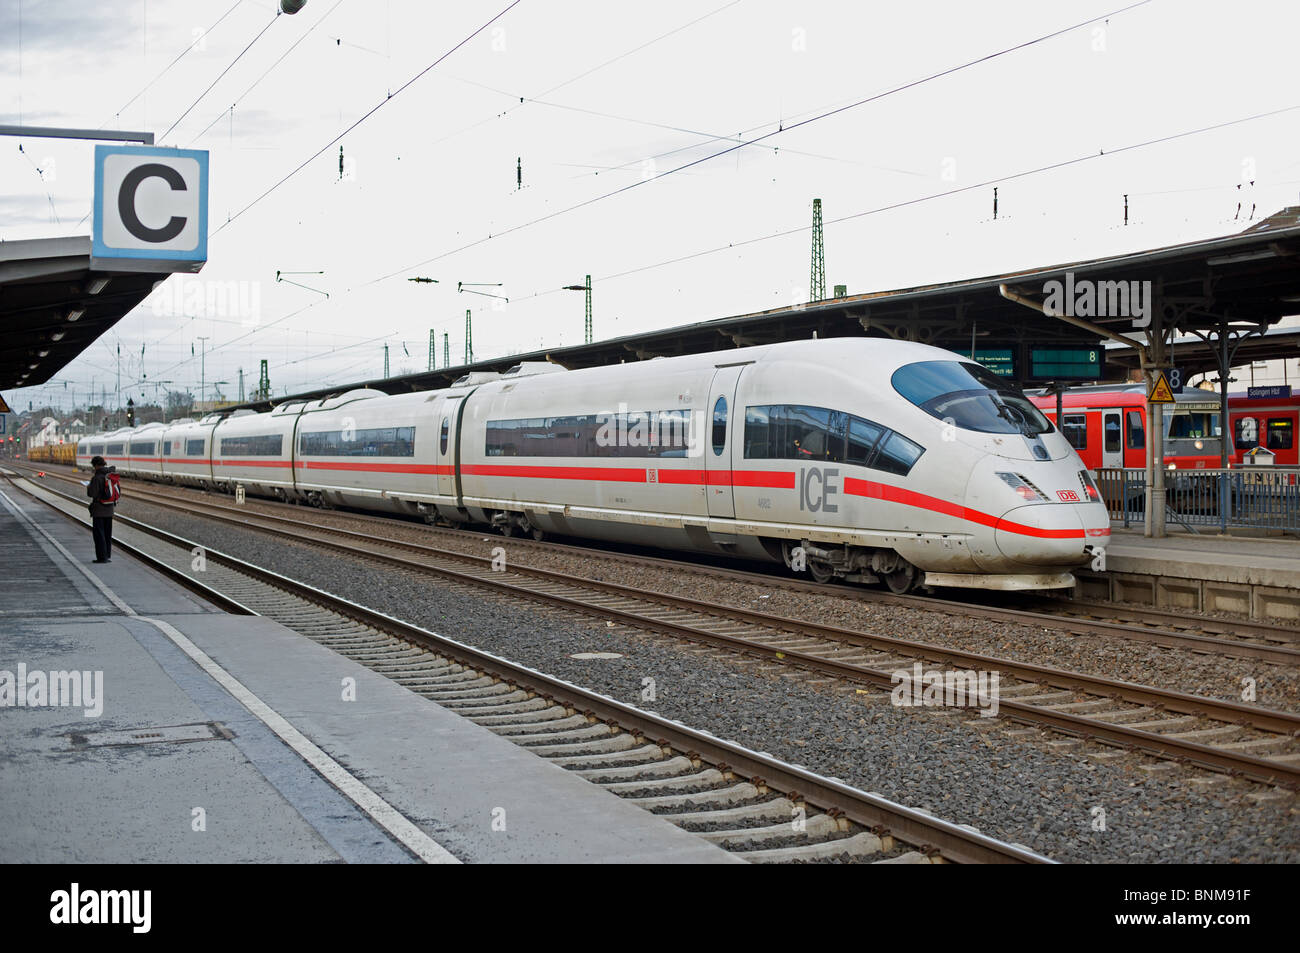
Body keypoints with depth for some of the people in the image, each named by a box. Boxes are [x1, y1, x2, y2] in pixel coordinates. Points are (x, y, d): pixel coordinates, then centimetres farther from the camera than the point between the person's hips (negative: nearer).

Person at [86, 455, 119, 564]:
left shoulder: (97, 478, -15)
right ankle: (108, 556, 18)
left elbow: (92, 493, -18)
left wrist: (88, 488, 3)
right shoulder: (112, 476, 5)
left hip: (98, 510, -7)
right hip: (109, 510, 7)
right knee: (108, 534, 14)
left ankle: (102, 557, -2)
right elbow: (119, 493, 8)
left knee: (98, 533, 0)